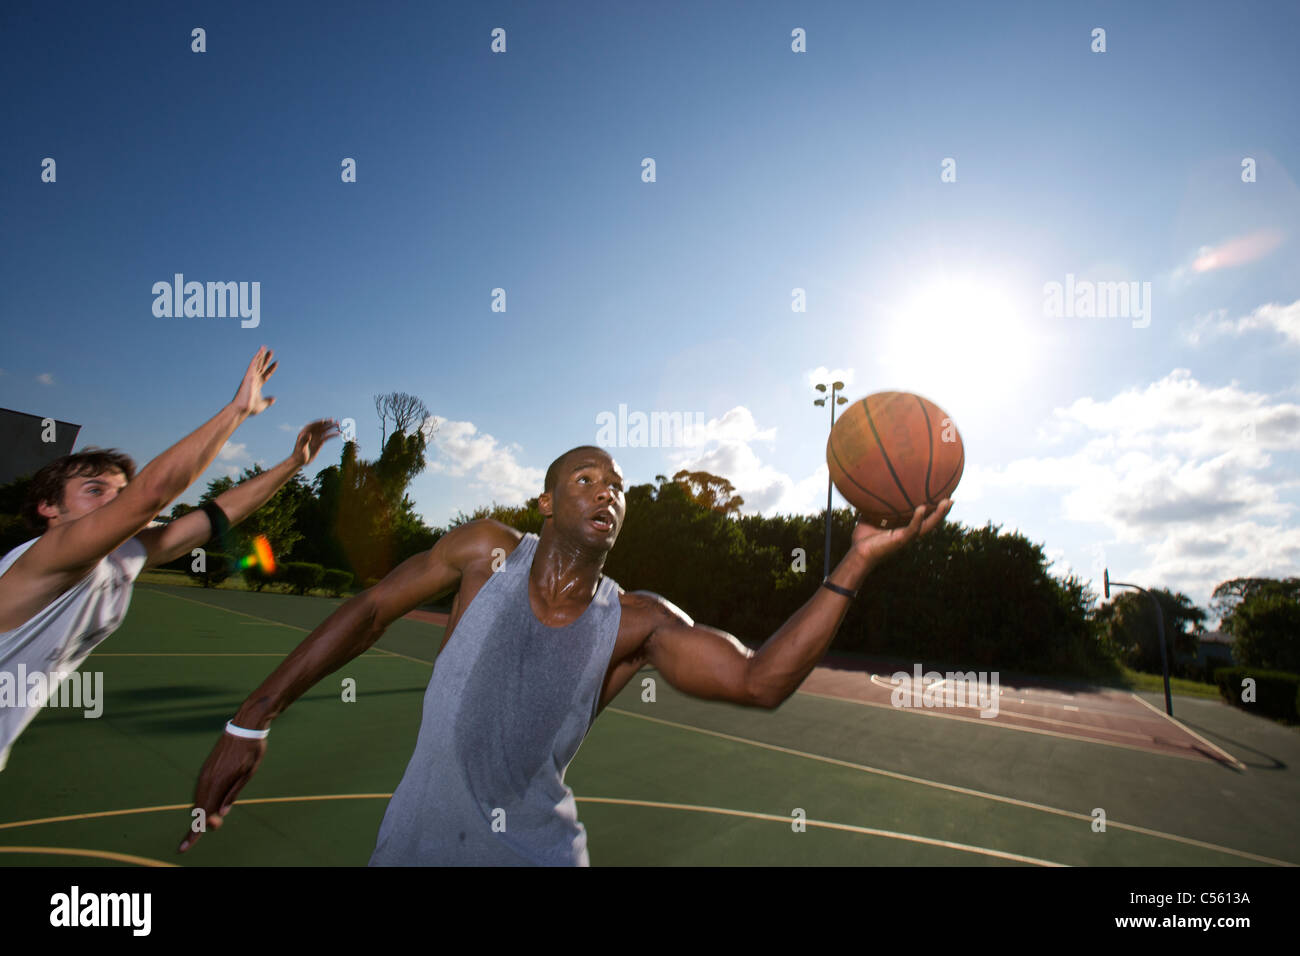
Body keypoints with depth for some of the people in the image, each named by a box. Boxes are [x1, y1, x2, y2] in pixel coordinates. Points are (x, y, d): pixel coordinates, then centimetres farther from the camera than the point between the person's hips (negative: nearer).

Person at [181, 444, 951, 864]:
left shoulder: (639, 623, -13)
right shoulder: (489, 553, -12)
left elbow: (761, 681, -23)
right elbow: (369, 613, -5)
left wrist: (857, 565, -30)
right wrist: (252, 721, -7)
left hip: (537, 846, 0)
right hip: (419, 835, 1)